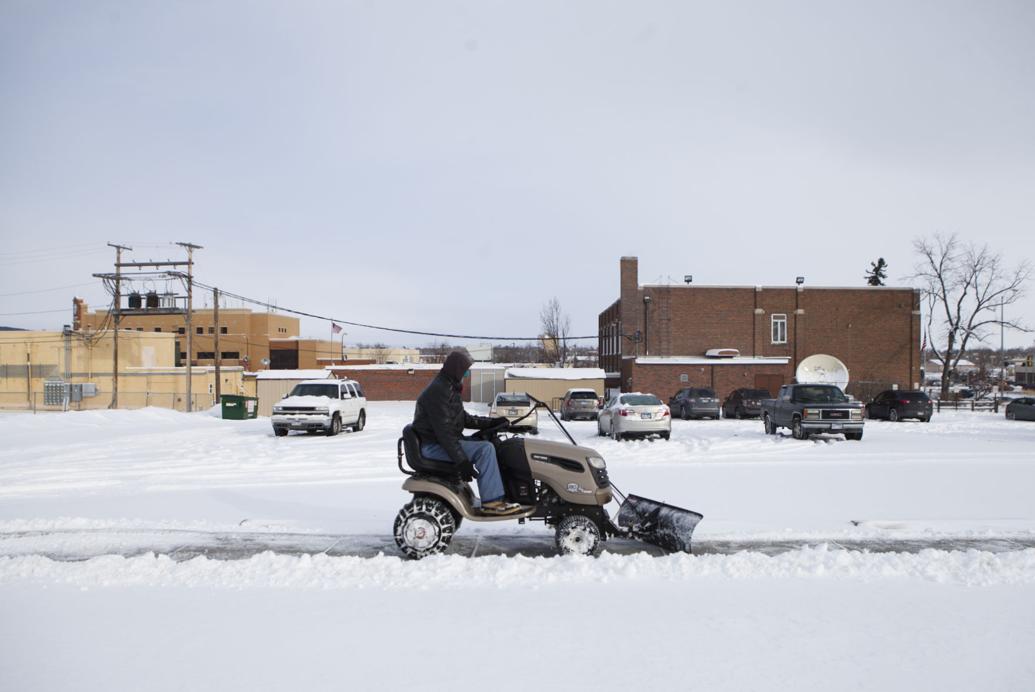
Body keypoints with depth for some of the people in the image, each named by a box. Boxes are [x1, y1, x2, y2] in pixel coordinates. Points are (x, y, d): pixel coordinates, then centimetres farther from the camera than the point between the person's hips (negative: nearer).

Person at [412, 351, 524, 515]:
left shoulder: (449, 388, 16)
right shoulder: (438, 391, -18)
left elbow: (463, 418, 19)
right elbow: (443, 429, -25)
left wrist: (492, 422, 9)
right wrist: (461, 459, -27)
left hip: (441, 442, 11)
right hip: (433, 446, -11)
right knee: (485, 449, -22)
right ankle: (492, 501, -21)